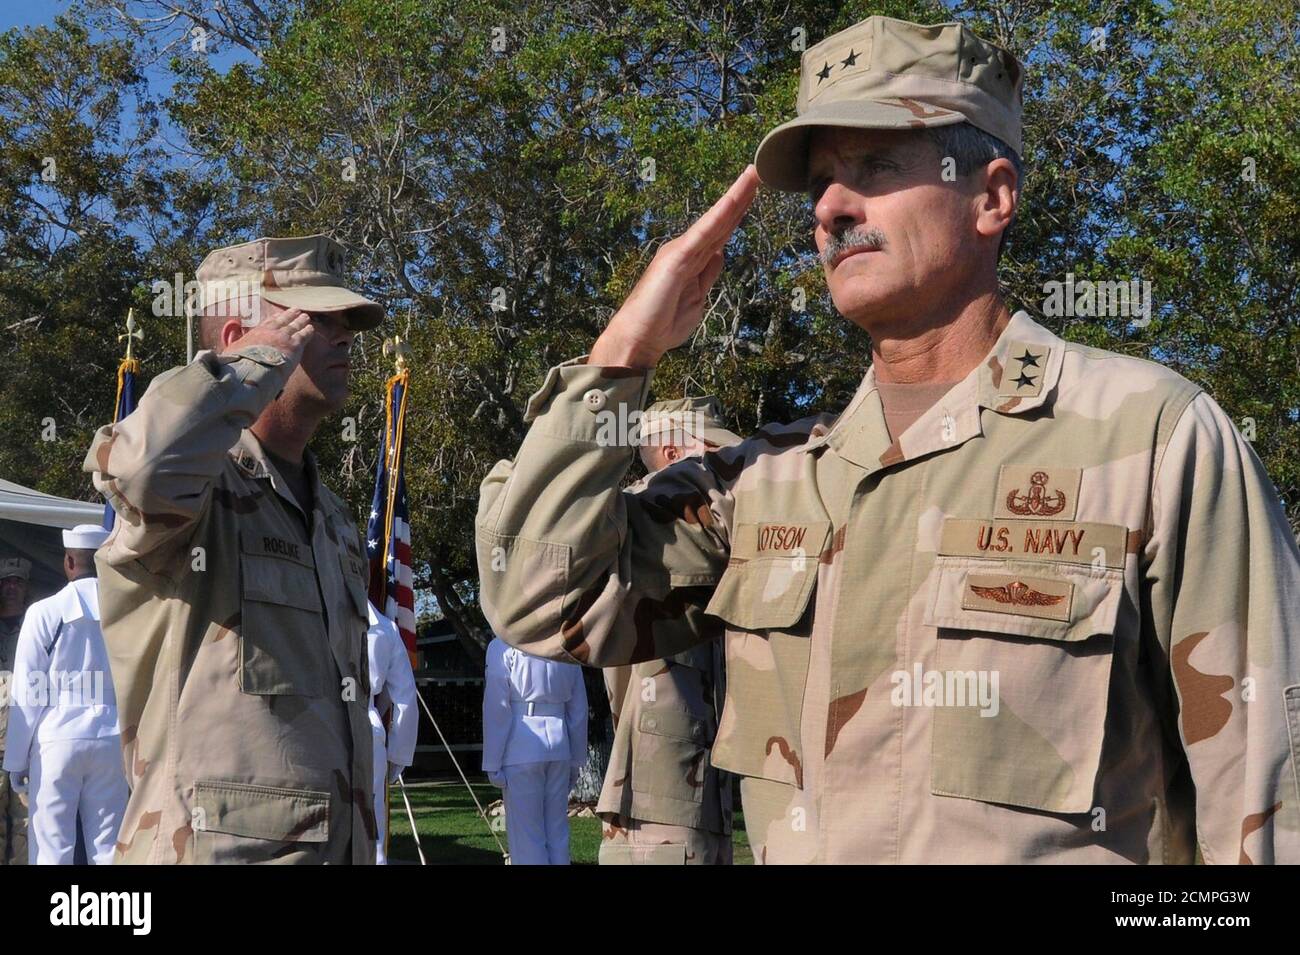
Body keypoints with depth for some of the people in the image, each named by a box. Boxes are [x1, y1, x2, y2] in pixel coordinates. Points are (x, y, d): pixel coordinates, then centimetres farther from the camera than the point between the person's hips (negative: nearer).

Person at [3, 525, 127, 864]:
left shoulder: (45, 613, -3)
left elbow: (29, 693, -2)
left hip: (58, 738, -2)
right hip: (111, 738, 2)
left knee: (51, 850, 3)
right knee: (108, 848, 7)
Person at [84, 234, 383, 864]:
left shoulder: (332, 518, 17)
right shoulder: (202, 487, -10)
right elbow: (143, 465, -37)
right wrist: (259, 362, -19)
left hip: (343, 841, 8)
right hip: (218, 846, -8)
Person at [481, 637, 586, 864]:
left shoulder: (502, 648, -7)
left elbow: (496, 711, -9)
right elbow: (578, 711, 12)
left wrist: (492, 763, -4)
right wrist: (576, 761, 19)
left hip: (521, 747, -4)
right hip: (558, 743, 4)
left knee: (526, 835, 2)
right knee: (557, 832, 11)